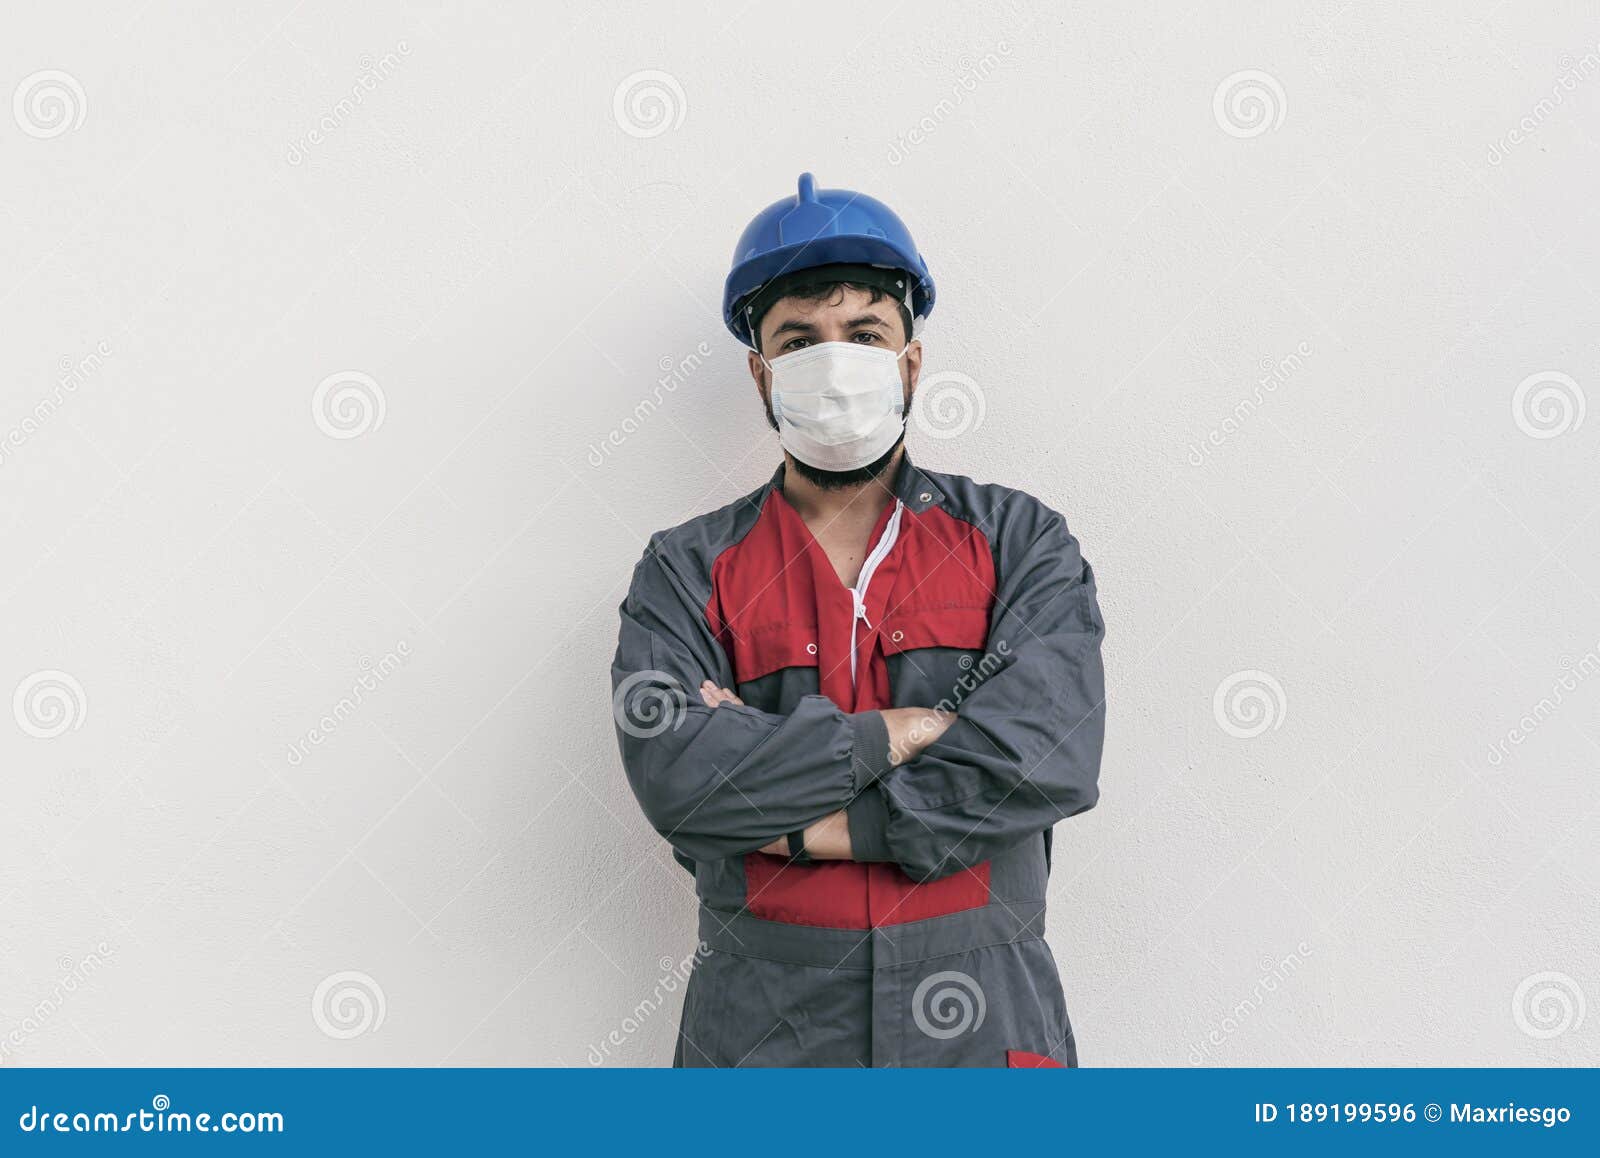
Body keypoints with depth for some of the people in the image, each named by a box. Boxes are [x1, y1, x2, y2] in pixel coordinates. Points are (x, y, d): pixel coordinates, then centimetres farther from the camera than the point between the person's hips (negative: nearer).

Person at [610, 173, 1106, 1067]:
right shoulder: (689, 571, 2)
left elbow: (1053, 756, -13)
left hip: (984, 1023, 1)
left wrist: (794, 820, -14)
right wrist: (905, 729, -16)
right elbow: (672, 771, -14)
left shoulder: (1019, 542, 2)